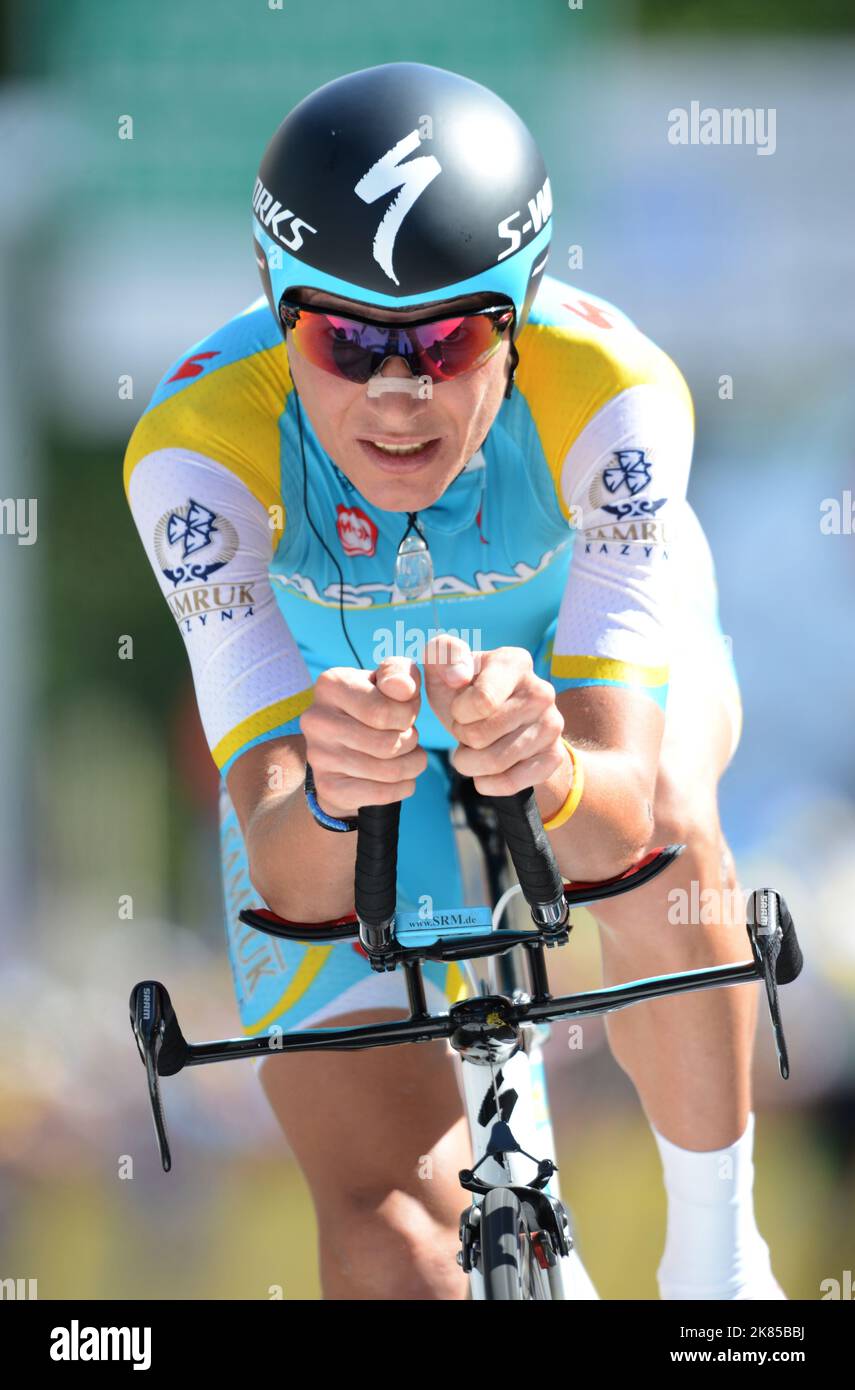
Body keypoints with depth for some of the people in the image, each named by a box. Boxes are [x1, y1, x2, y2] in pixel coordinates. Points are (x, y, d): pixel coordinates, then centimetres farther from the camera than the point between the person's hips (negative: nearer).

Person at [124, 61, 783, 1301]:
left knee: (659, 839, -36)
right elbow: (293, 882, -43)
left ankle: (716, 1257, -15)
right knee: (390, 1221, -10)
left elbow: (622, 812, -45)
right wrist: (326, 800, -65)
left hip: (578, 666, 0)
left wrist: (551, 770, -68)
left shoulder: (611, 394, -38)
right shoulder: (200, 444, -37)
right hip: (333, 696, 1)